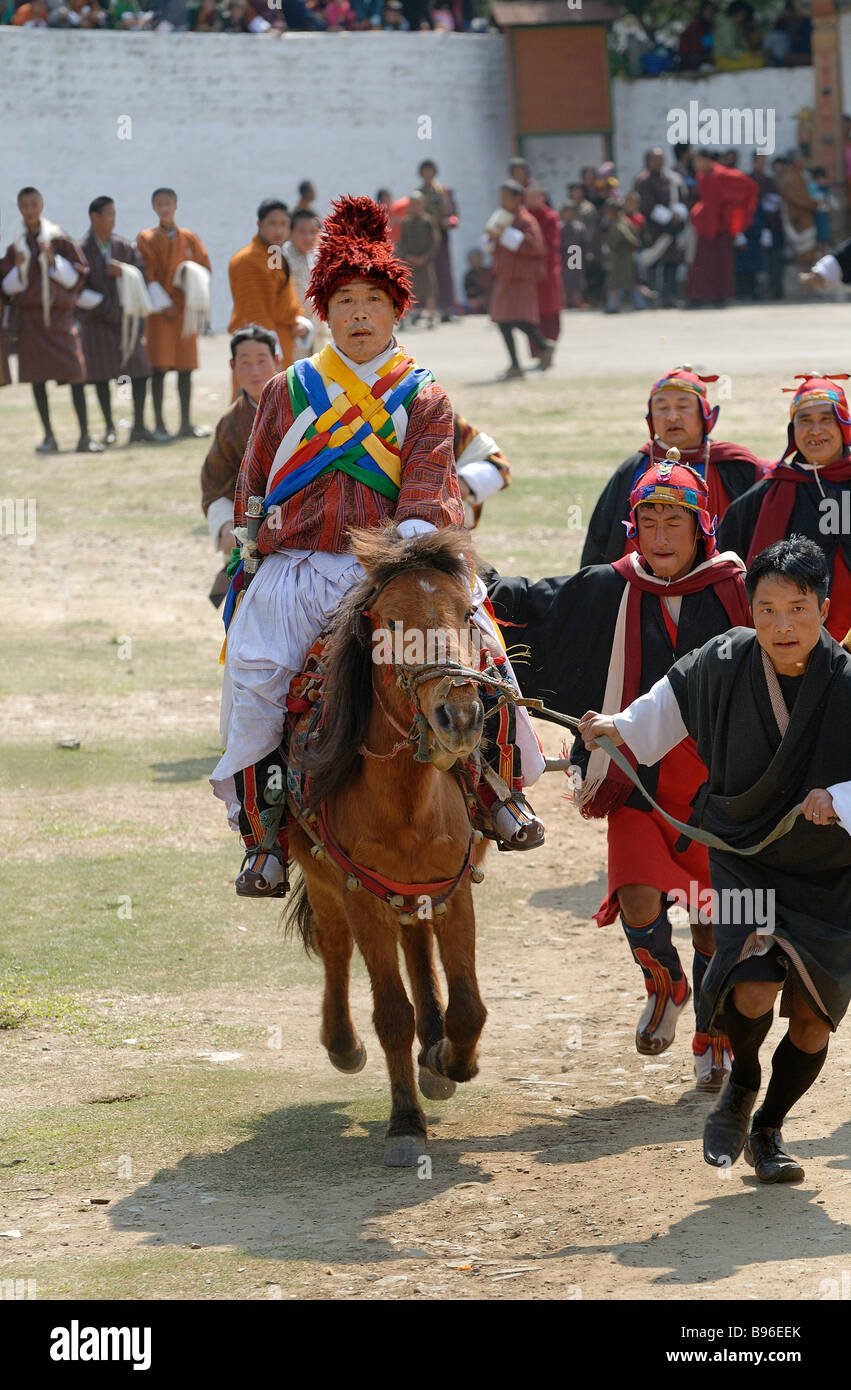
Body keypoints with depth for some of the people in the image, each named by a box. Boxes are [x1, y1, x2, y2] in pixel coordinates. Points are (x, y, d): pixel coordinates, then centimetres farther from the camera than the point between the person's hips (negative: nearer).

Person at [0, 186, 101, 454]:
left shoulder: (59, 239, 2)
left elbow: (77, 276, 0)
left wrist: (52, 260, -13)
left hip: (60, 313, -2)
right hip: (30, 317, 2)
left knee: (75, 374, -10)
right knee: (37, 377, 1)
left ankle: (84, 436, -9)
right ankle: (49, 437, 8)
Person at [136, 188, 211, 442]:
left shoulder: (189, 238, 10)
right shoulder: (146, 239, 2)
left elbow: (204, 269, 10)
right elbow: (146, 276, -4)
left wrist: (196, 295, -8)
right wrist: (163, 305, -13)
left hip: (184, 309, 3)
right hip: (159, 313, -3)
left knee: (185, 368, 4)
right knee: (159, 368, -5)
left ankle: (185, 425, 9)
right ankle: (159, 425, -1)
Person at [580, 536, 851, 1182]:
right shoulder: (725, 662, -10)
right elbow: (678, 695, 14)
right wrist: (623, 729, 12)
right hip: (744, 857, 0)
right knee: (753, 990, -20)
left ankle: (769, 1128, 32)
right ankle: (741, 1087, 13)